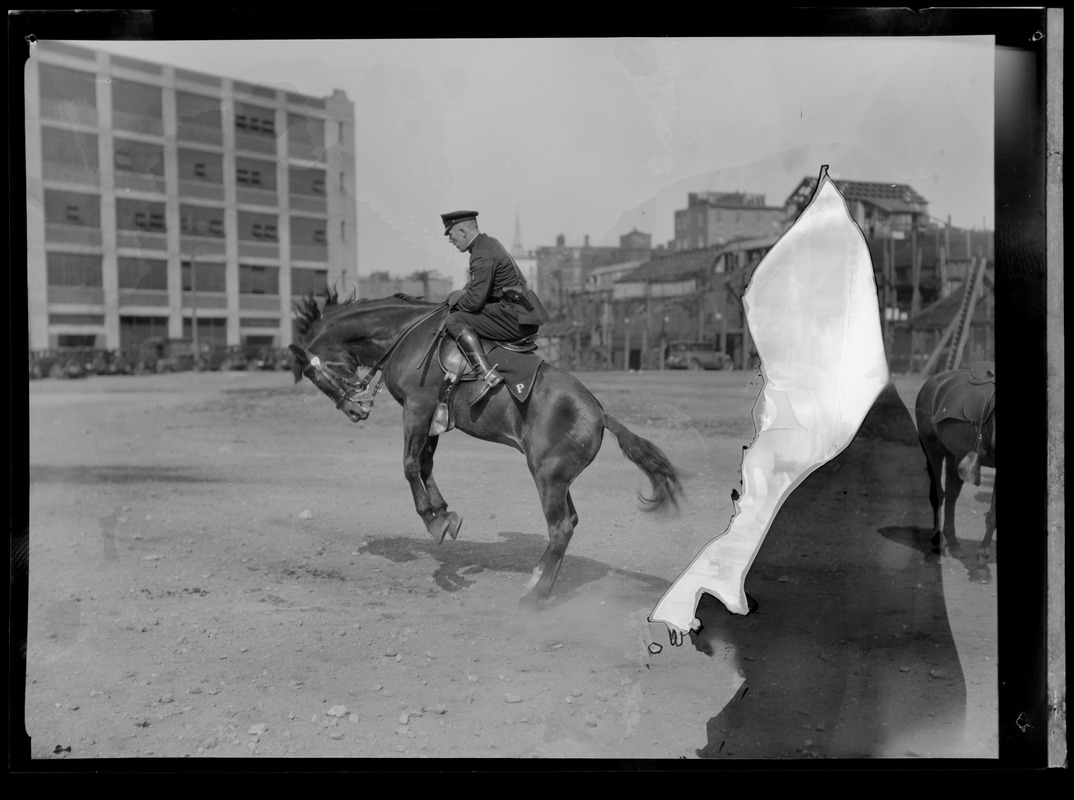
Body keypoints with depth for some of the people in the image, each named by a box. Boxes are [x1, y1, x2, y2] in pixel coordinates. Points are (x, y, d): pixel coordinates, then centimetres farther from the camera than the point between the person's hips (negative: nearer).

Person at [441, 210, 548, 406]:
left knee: (456, 320, -18)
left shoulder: (483, 255, -16)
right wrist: (461, 293, 11)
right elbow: (477, 286, 27)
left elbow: (474, 301, -20)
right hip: (525, 316, 11)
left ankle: (488, 374, -29)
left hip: (516, 321, -11)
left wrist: (454, 302, -1)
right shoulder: (489, 243, 16)